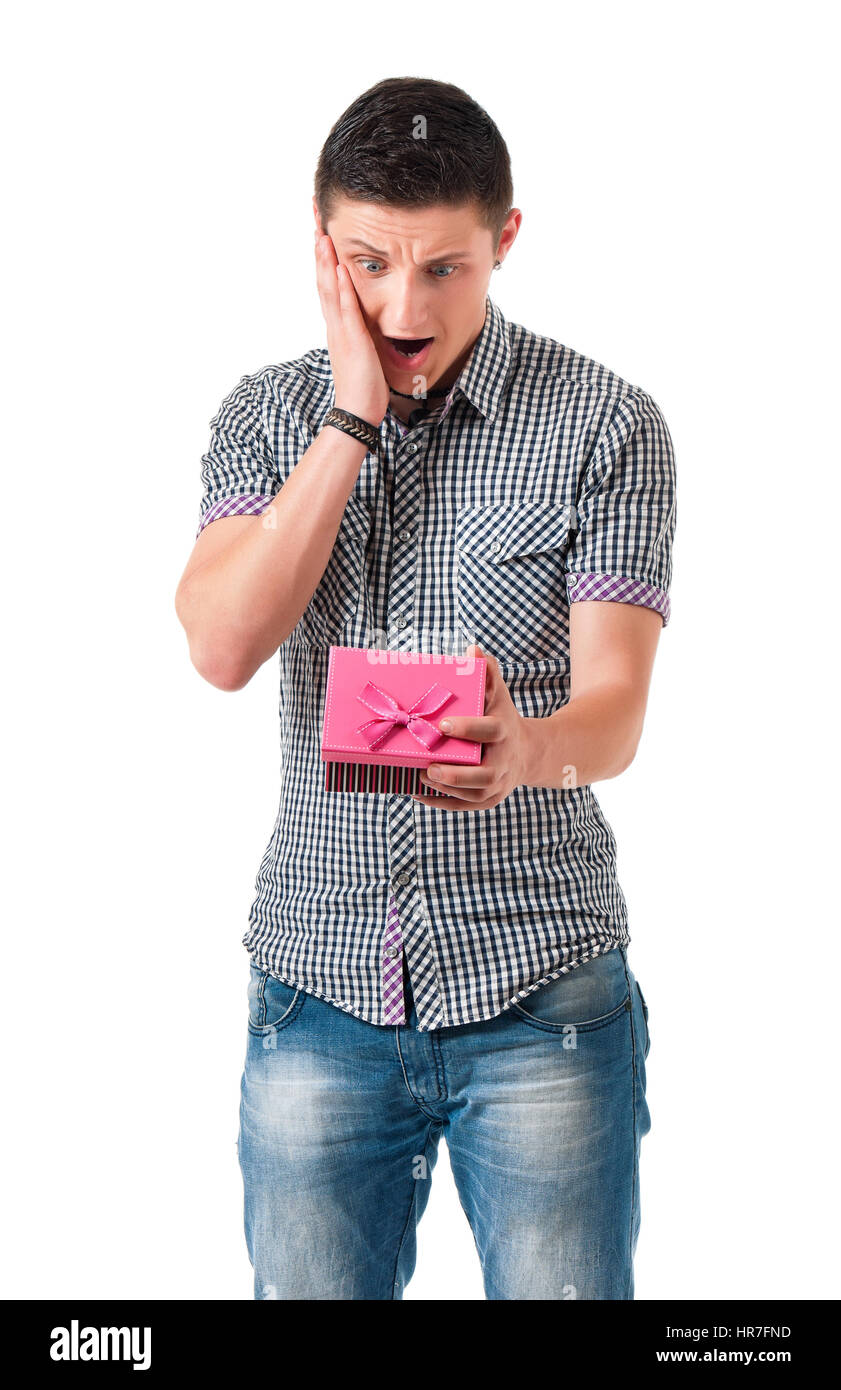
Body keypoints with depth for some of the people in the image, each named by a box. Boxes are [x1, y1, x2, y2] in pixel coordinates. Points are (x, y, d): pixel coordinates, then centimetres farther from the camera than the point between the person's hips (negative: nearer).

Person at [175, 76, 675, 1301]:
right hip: (318, 992, 2)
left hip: (543, 1001, -2)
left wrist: (528, 752, -35)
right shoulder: (269, 415, 5)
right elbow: (222, 647, -11)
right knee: (308, 1290, 10)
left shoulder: (606, 424, -4)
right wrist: (354, 418, -13)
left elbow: (614, 704, -12)